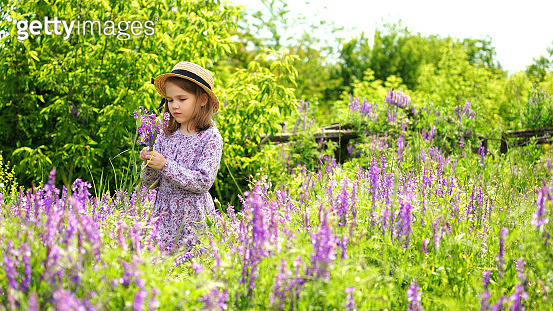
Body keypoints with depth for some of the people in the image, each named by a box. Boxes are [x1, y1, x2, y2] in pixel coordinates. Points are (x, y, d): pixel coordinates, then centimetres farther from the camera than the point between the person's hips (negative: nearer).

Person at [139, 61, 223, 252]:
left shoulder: (211, 137, -7)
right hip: (164, 215, 4)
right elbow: (150, 184, 10)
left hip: (194, 221, -4)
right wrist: (148, 165, -11)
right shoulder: (165, 137, 6)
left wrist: (166, 165, -20)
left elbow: (204, 182, -16)